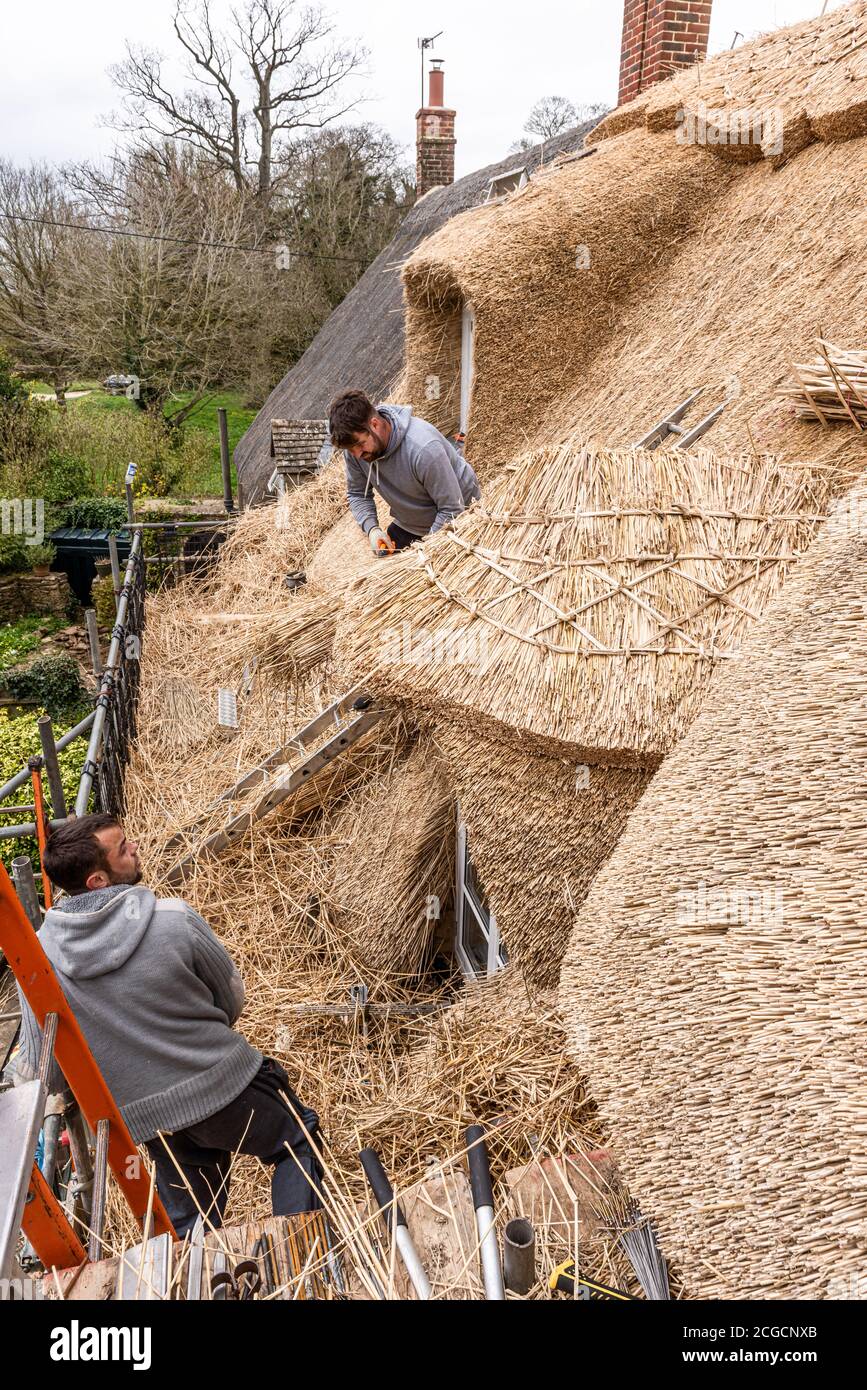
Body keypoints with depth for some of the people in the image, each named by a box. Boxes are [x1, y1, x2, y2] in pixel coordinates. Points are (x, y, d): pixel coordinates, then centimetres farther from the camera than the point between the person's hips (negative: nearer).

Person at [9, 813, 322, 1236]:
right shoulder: (173, 917, -19)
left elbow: (36, 1071, -3)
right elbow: (232, 999, -4)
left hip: (145, 1117, 4)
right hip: (224, 1089, -3)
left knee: (187, 1223, 29)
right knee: (298, 1141, 23)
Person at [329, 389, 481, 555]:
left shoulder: (424, 448, -37)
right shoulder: (354, 446, -18)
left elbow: (451, 510, -30)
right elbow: (358, 494, -3)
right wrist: (371, 528, -21)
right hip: (409, 524, 6)